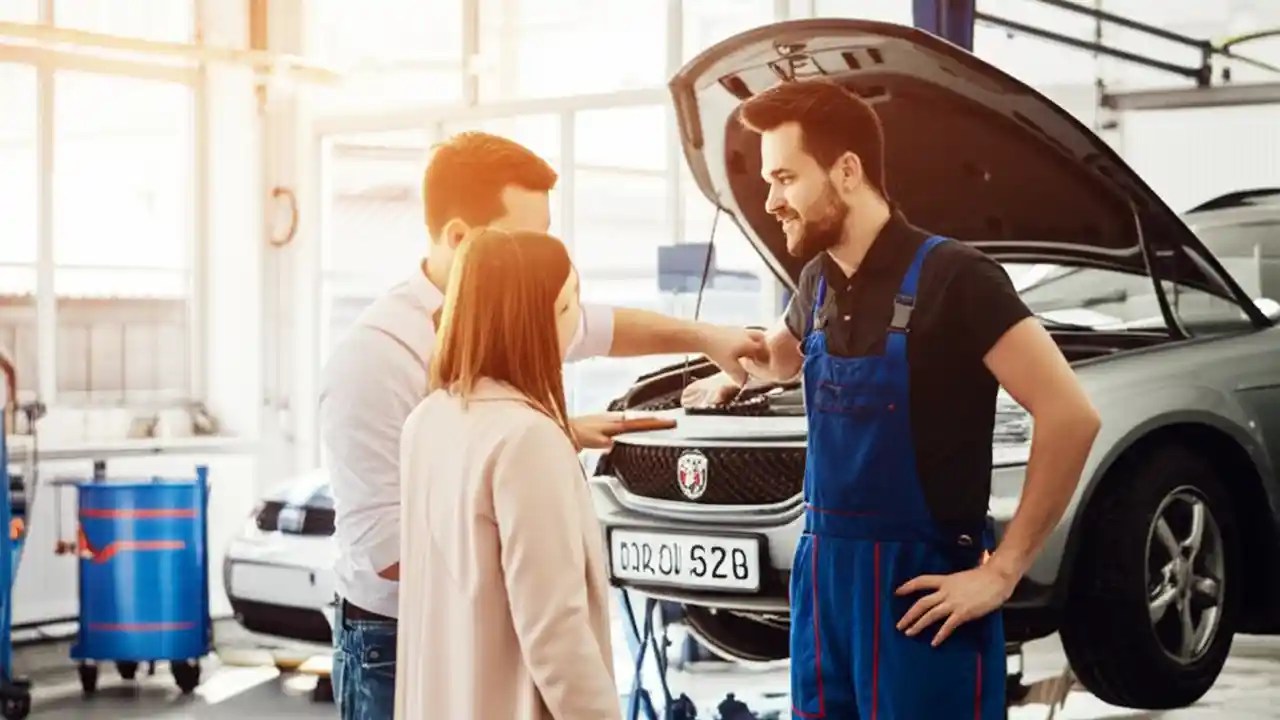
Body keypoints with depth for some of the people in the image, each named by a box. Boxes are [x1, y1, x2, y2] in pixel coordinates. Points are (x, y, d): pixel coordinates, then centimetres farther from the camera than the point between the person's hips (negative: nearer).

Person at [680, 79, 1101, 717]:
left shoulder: (951, 279, -14)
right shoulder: (819, 283, 9)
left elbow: (1071, 418, -19)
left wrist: (1001, 572, -18)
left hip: (918, 586, -7)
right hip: (823, 572, 7)